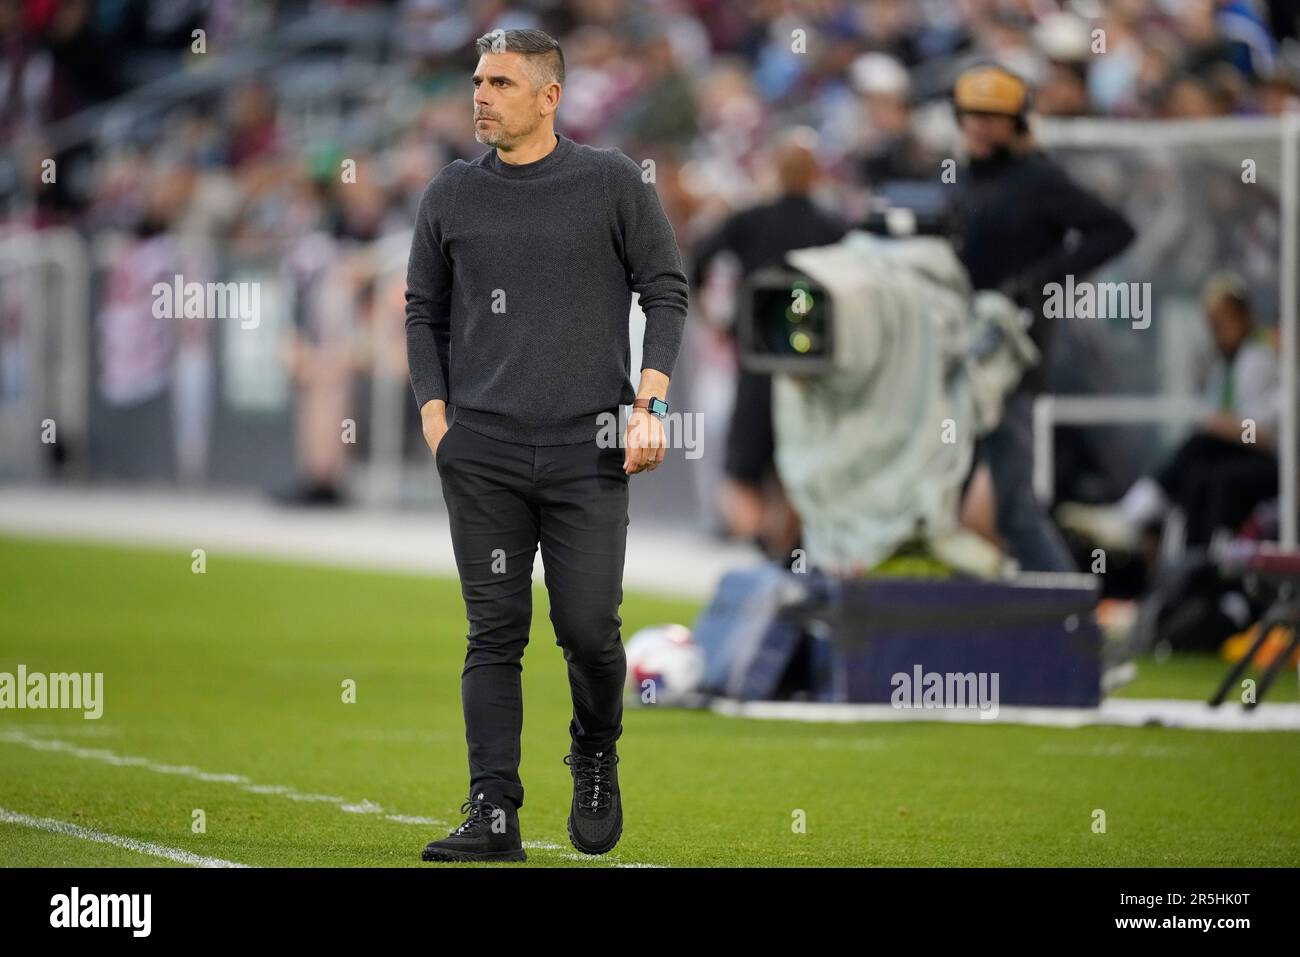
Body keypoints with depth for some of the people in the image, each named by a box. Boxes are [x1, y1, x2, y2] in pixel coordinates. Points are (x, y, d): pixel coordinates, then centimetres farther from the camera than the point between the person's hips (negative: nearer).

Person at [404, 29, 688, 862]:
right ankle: (494, 815, -2)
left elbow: (666, 289, 5)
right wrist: (436, 415, 4)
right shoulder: (452, 195, 10)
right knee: (495, 633, -1)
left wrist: (651, 399, -6)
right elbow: (425, 311, 16)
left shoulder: (613, 183, 2)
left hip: (586, 450, -2)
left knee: (589, 628, -4)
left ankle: (596, 760, 25)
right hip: (481, 454, 2)